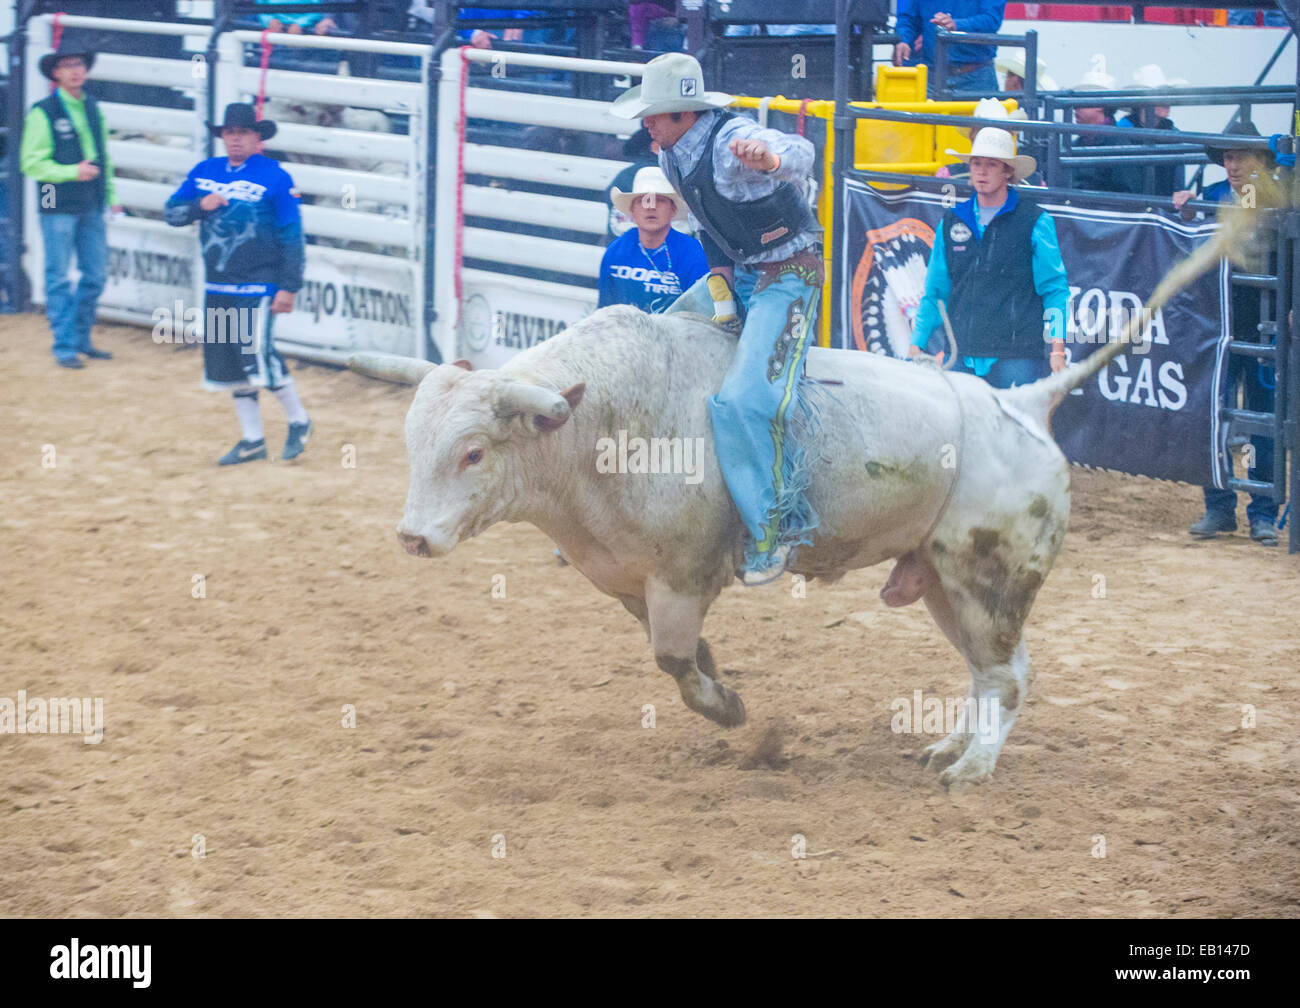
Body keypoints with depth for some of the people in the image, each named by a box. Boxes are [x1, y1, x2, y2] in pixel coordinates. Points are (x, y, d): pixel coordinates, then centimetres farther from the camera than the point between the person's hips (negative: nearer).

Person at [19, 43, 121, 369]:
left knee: (96, 275, 8)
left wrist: (111, 194, 17)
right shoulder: (43, 113, -8)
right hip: (58, 209, -6)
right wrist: (72, 172, -19)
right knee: (59, 278, -1)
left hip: (92, 207, 6)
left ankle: (81, 338, 21)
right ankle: (64, 345, 5)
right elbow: (31, 163, -10)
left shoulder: (92, 109, 12)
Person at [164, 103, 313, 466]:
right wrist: (200, 206, -12)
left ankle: (299, 422, 6)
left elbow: (292, 235, -7)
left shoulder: (275, 177, -6)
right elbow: (172, 212, 9)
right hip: (217, 286, 6)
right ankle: (252, 440, 19)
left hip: (258, 285, -6)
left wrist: (289, 287, -12)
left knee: (258, 355, -15)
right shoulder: (204, 172, 9)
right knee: (229, 362, 9)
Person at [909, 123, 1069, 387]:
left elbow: (1054, 289, 2)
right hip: (961, 360, 4)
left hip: (1016, 358, -4)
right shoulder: (951, 222, 14)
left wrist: (1057, 347, -8)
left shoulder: (1035, 222, 2)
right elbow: (935, 292, 19)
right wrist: (916, 345, 11)